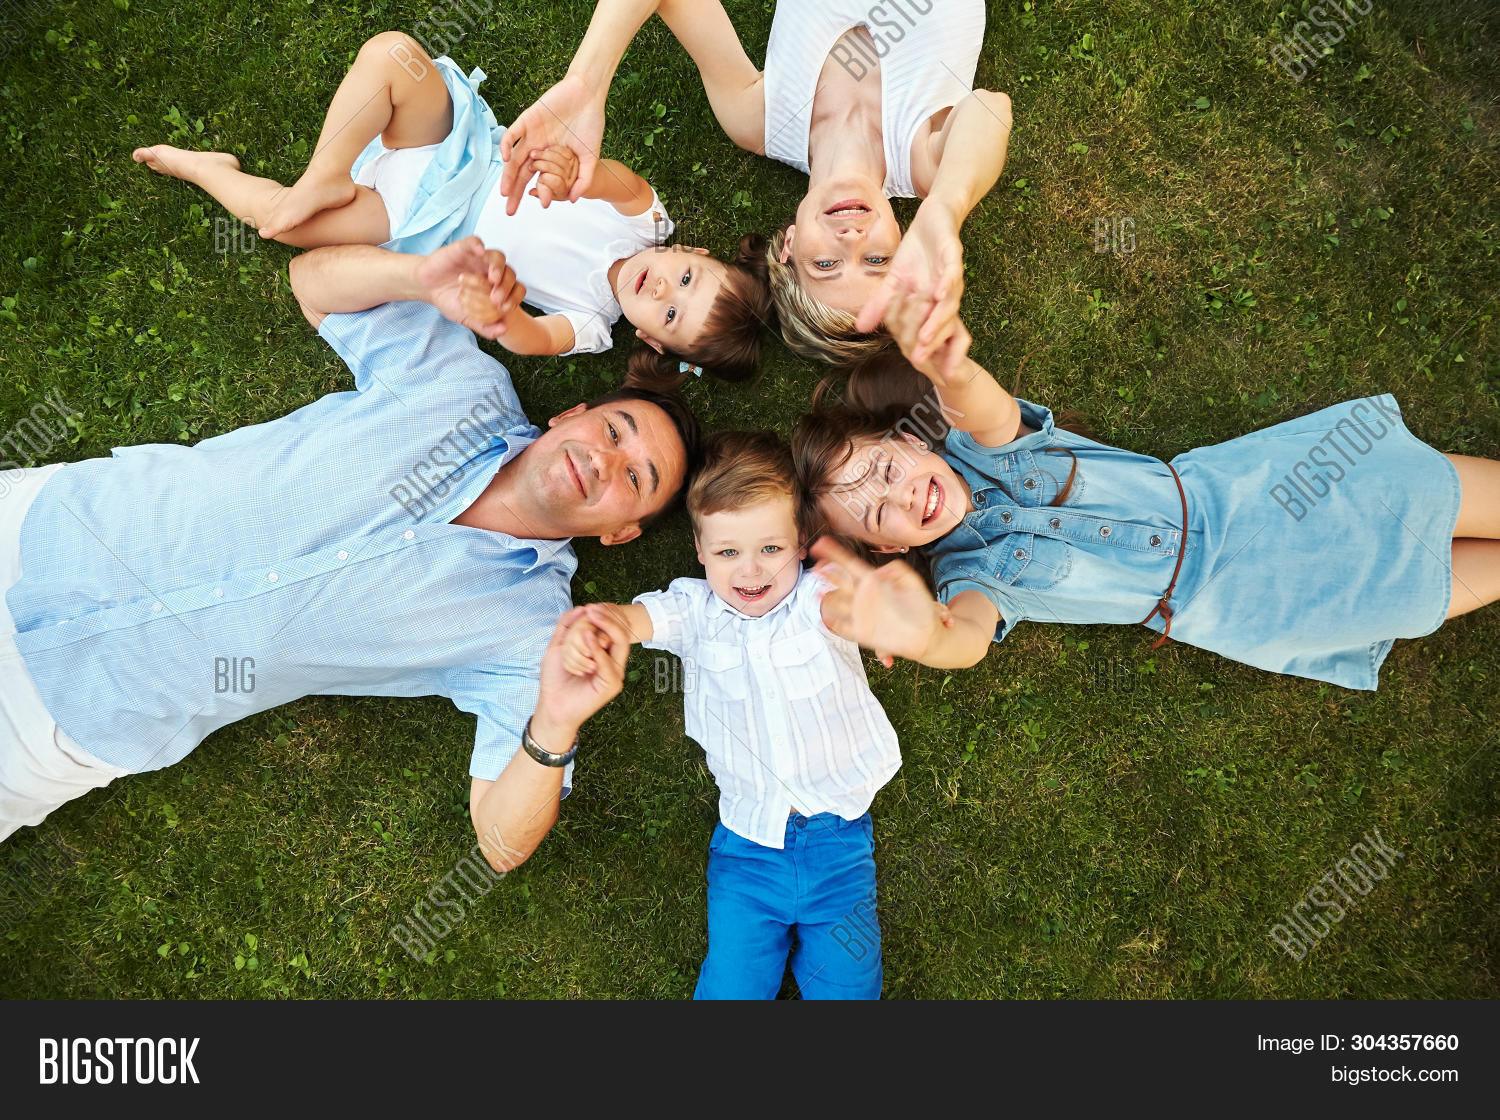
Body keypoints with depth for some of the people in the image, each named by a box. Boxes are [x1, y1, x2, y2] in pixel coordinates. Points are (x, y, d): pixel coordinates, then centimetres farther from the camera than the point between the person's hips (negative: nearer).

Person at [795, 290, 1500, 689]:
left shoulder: (980, 446, -12)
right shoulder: (968, 571, -16)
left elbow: (982, 406, -37)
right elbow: (969, 635, -40)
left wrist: (945, 368, -63)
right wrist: (924, 633, -66)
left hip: (1227, 494, 1)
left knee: (1426, 487, 4)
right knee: (1414, 585, -2)